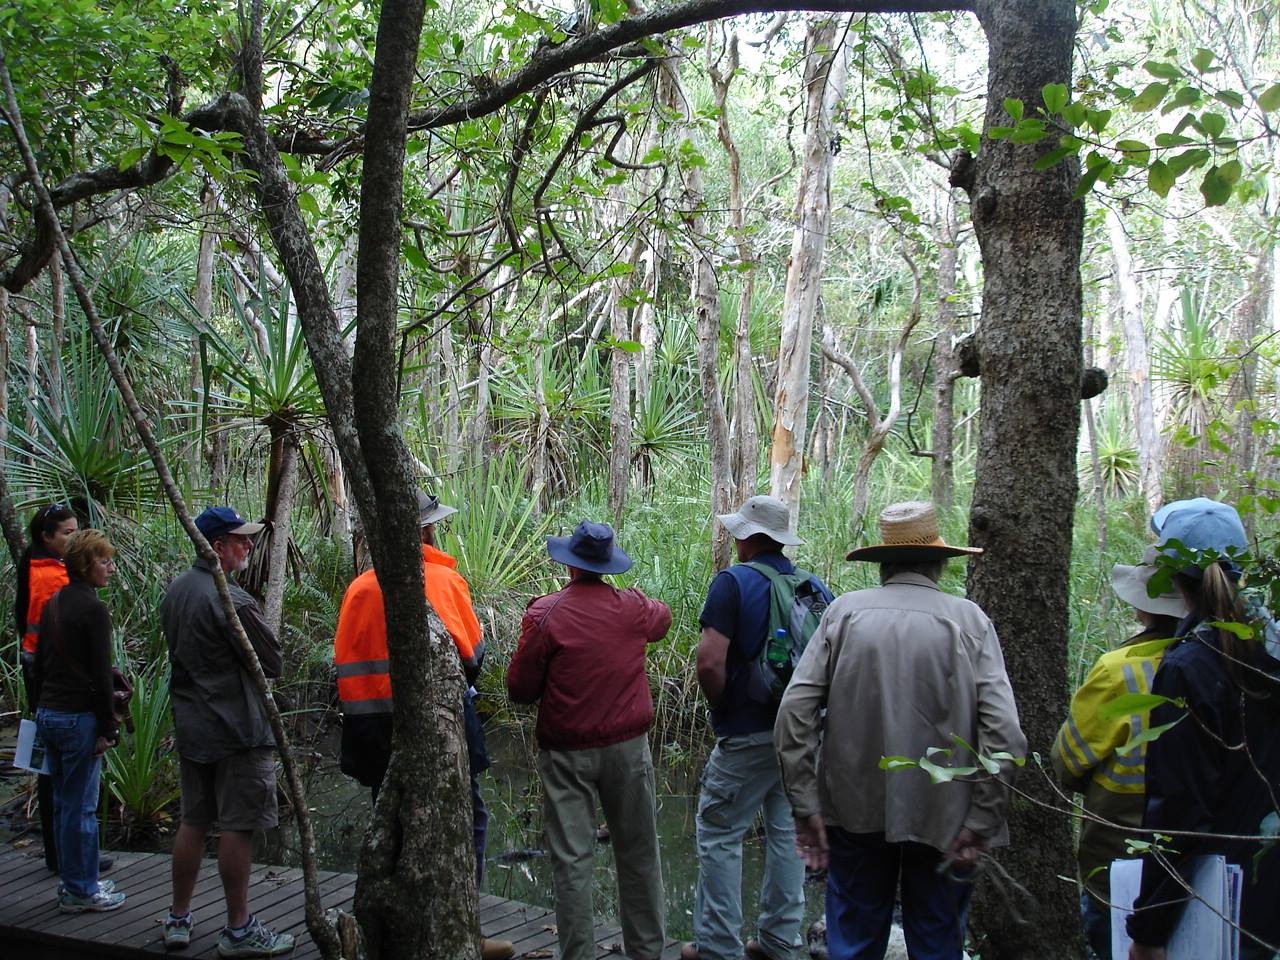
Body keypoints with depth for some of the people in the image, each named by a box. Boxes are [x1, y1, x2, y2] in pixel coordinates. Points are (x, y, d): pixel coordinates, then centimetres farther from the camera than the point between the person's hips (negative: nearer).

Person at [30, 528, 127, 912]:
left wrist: (42, 709, 21)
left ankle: (73, 881, 25)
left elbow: (39, 663, 16)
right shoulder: (93, 609, -14)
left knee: (64, 803, 15)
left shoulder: (53, 604, 11)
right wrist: (108, 728, -11)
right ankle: (80, 891, 7)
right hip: (79, 716, -9)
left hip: (48, 712, 9)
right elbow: (100, 675, -15)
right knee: (81, 806, -1)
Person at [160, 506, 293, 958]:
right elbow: (272, 664, -13)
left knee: (192, 821, 17)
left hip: (189, 723, 9)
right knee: (238, 827, -1)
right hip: (237, 727, -8)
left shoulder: (175, 591, 7)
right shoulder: (231, 600, -20)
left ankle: (178, 920, 26)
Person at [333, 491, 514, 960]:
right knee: (465, 819, 6)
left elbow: (346, 660, 2)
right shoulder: (442, 579, -8)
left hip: (376, 728, 5)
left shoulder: (360, 587, 2)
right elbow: (471, 653, -7)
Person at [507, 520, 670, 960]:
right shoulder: (633, 607, -4)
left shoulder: (545, 613, -14)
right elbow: (662, 617, 22)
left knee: (572, 859, 5)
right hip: (628, 746, 3)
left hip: (567, 751, -3)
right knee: (637, 853, 15)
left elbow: (520, 689, -10)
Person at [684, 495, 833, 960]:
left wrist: (723, 709, -3)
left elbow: (710, 661, -20)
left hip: (748, 734, -6)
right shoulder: (816, 587, 6)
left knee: (719, 835, 4)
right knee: (788, 833, 15)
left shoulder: (734, 581, -11)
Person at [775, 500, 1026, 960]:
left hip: (854, 814, 1)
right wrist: (981, 822, -6)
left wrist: (805, 805, -4)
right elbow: (1004, 732, -13)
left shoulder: (844, 611, -3)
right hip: (942, 819, -1)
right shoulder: (968, 620, -5)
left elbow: (794, 712, -8)